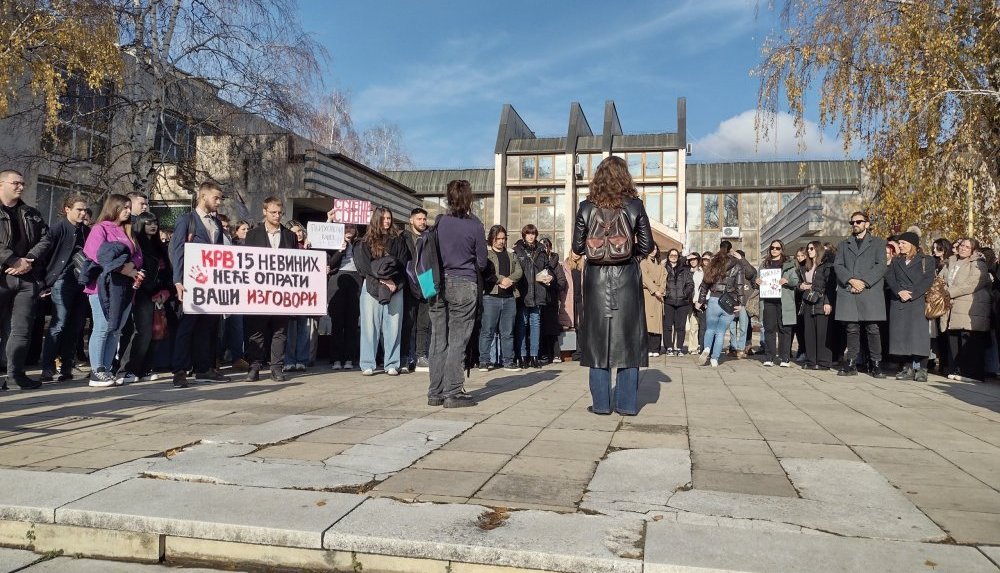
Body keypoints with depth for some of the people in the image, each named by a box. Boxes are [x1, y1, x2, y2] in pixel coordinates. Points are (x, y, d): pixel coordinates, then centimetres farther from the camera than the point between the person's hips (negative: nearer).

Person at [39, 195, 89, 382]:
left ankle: (66, 368, 15)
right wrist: (46, 282, -10)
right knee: (58, 326, -8)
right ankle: (47, 370, -3)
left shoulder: (86, 231, 13)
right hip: (63, 282, -5)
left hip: (82, 283, 5)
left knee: (75, 328, 7)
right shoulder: (58, 229, -3)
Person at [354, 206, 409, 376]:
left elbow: (403, 263, 5)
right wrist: (381, 280, -11)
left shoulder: (397, 240, 12)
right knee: (370, 324, -2)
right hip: (371, 287, -1)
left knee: (392, 325, 0)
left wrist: (394, 282, -8)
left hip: (394, 288, 1)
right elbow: (363, 264, -2)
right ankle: (367, 365, 2)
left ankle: (392, 364, 5)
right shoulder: (367, 241, 8)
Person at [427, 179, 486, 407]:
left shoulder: (439, 222, 3)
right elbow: (481, 262, 0)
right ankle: (452, 393, 1)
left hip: (439, 284, 4)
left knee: (438, 340, 8)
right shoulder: (475, 226, -6)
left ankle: (435, 393, 14)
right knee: (458, 341, 0)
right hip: (463, 286, -4)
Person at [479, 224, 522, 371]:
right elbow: (485, 272, -11)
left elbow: (518, 271, 8)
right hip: (491, 296, -5)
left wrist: (509, 280, -10)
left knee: (508, 332, 8)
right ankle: (484, 361, 3)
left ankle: (508, 361, 14)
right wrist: (502, 279, -14)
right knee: (487, 331, -3)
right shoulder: (486, 254, 3)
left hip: (509, 298, 5)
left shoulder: (511, 256, 20)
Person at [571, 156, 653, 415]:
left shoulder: (587, 207, -1)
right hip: (626, 277, 0)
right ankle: (627, 403, 8)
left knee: (598, 337, 6)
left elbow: (578, 247, 1)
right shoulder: (635, 206, -2)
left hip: (596, 277, 0)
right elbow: (647, 245, 1)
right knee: (627, 337, 6)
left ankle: (601, 403, 8)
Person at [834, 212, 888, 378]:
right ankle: (851, 364, 5)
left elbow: (881, 266, 0)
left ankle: (876, 365, 2)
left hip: (871, 292, -2)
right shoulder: (843, 244, 20)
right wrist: (851, 280, -8)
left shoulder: (878, 243, 13)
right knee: (851, 329, 2)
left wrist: (864, 282, -11)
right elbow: (838, 266, 8)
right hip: (848, 292, 2)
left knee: (872, 329, -4)